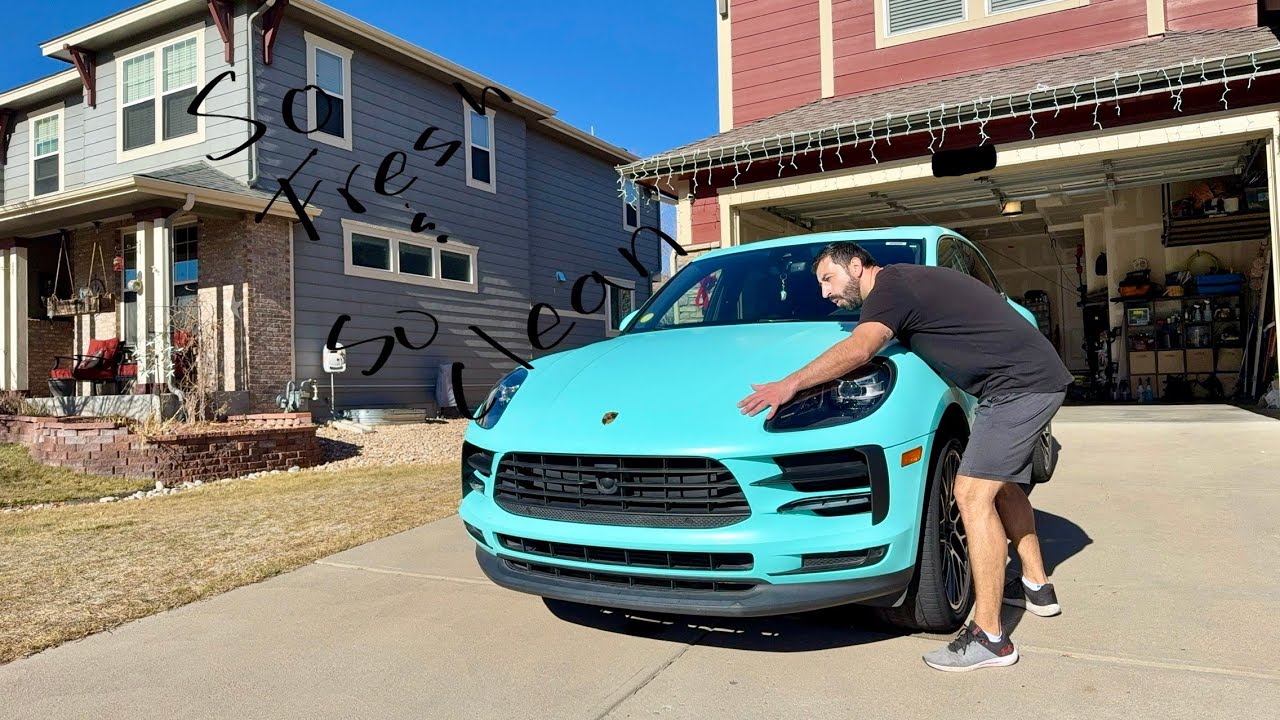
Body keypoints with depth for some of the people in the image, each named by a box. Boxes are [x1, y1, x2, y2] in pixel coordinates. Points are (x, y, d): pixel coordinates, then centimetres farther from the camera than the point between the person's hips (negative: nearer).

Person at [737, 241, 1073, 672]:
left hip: (1020, 384, -11)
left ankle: (989, 639, -10)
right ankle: (1037, 588, 38)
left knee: (973, 493, -14)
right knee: (1002, 485, 22)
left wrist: (790, 384, -31)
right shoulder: (909, 281, 15)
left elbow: (858, 350, -31)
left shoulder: (891, 285, -14)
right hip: (1034, 378, 11)